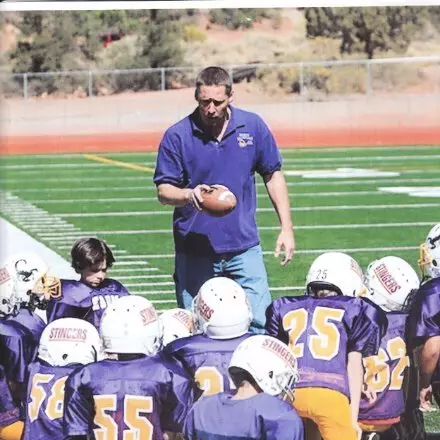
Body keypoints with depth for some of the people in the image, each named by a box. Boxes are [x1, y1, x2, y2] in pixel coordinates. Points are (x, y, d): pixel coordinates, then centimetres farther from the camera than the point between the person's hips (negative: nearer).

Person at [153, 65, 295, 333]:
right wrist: (189, 195, -25)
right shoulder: (178, 136, -5)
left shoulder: (253, 127, 1)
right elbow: (163, 191, -2)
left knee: (260, 325, -3)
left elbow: (273, 175, 10)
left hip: (244, 247, 1)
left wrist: (287, 229, 6)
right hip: (195, 251, -1)